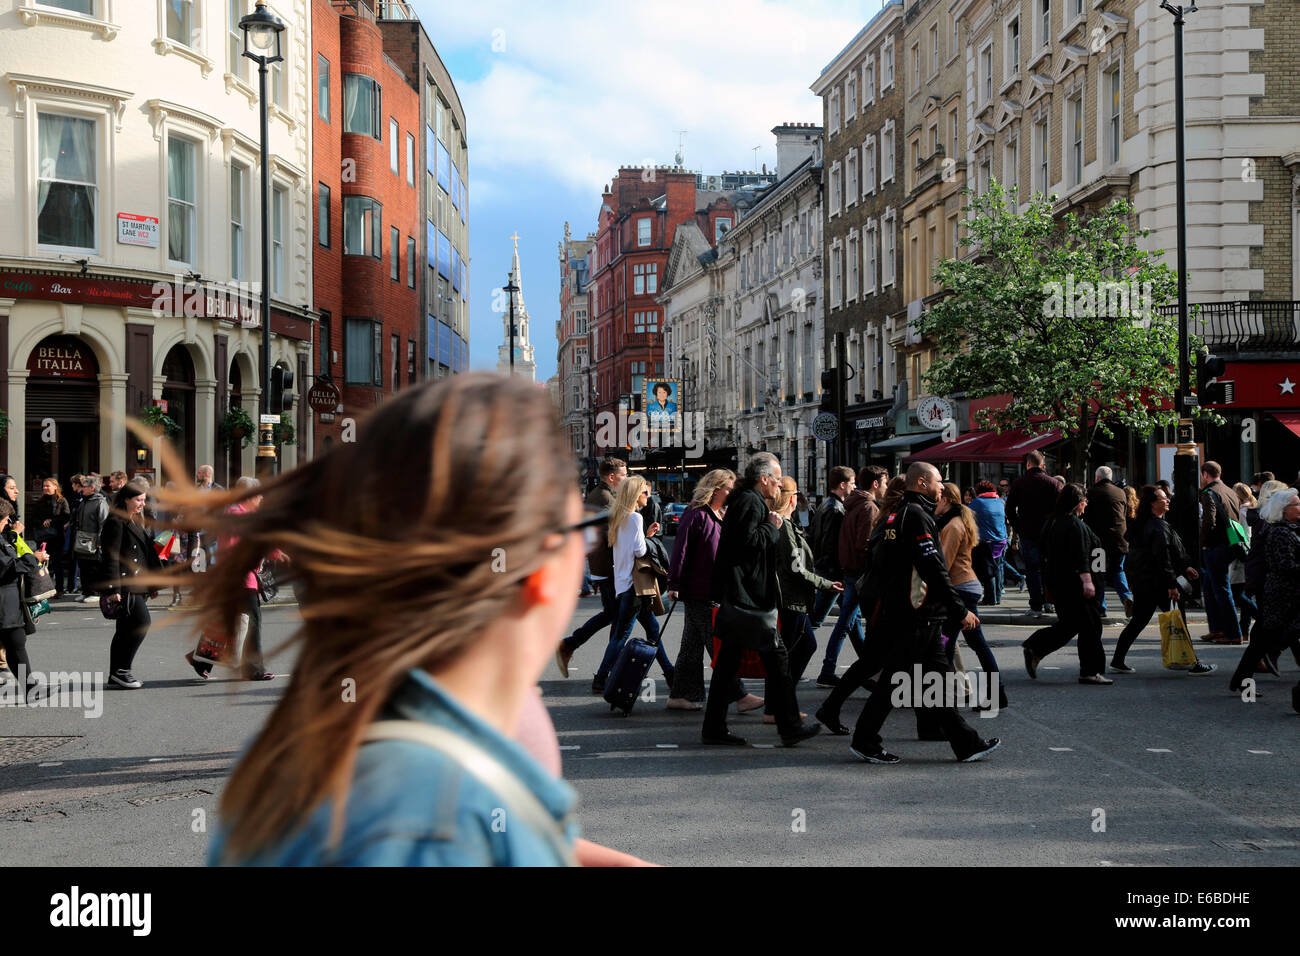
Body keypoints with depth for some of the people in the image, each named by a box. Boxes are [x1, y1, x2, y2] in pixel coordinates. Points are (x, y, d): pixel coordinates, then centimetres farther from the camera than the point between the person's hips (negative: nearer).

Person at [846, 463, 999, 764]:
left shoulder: (896, 514, 16)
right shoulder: (917, 516, -15)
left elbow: (879, 561, 21)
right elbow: (934, 569, -20)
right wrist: (960, 611, -16)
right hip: (917, 616, -10)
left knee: (939, 676, 10)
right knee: (896, 678, -2)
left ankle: (966, 744, 13)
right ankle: (865, 741, 7)